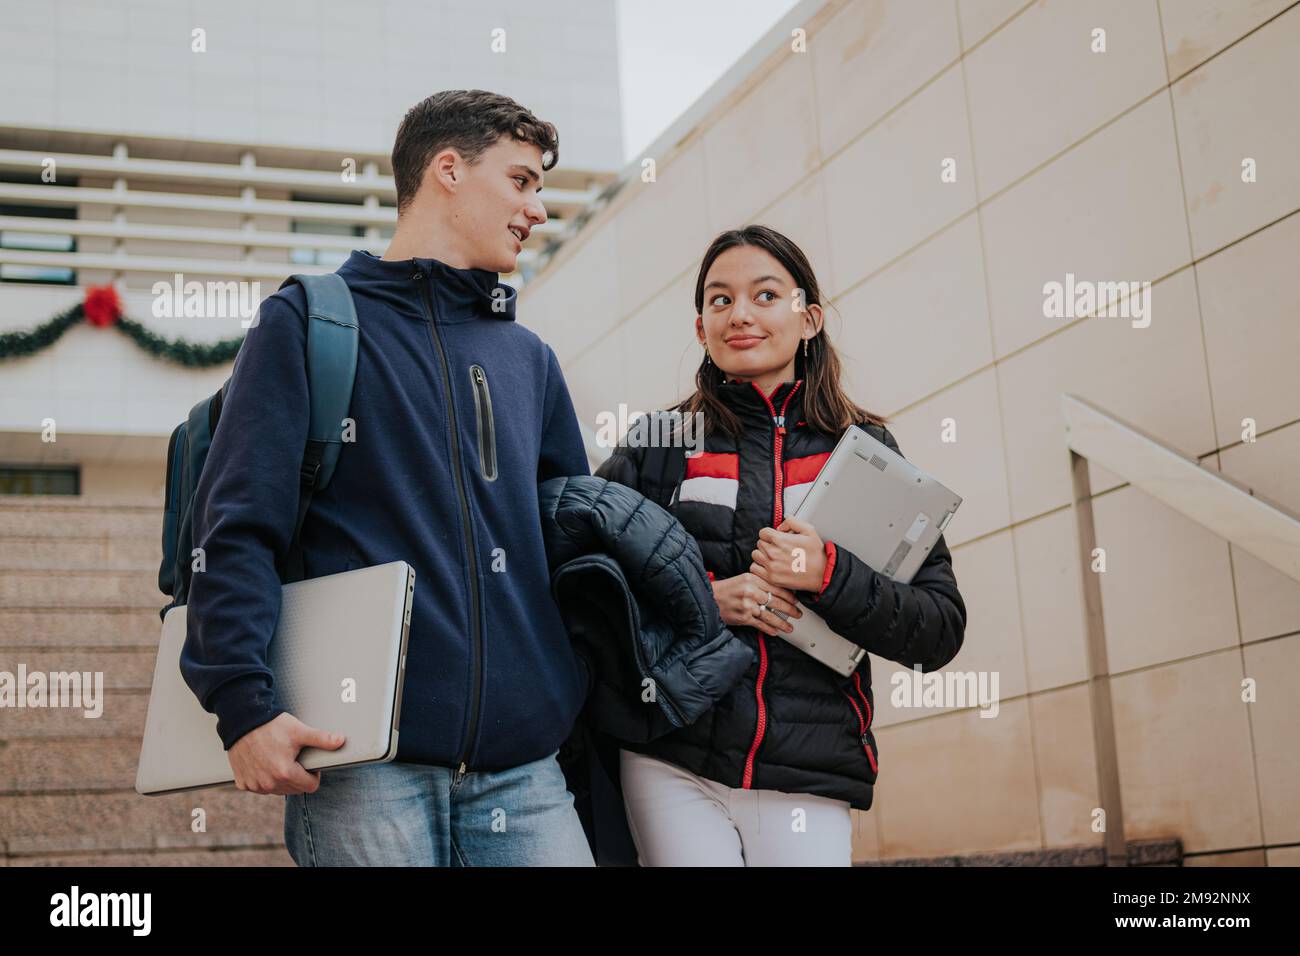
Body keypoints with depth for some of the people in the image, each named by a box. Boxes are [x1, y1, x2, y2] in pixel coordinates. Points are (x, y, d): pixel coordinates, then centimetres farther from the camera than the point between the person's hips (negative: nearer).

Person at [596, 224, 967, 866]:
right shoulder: (660, 442, 8)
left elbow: (941, 631, 3)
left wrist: (830, 576, -13)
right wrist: (704, 598, -10)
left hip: (807, 785, 0)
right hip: (671, 770, 0)